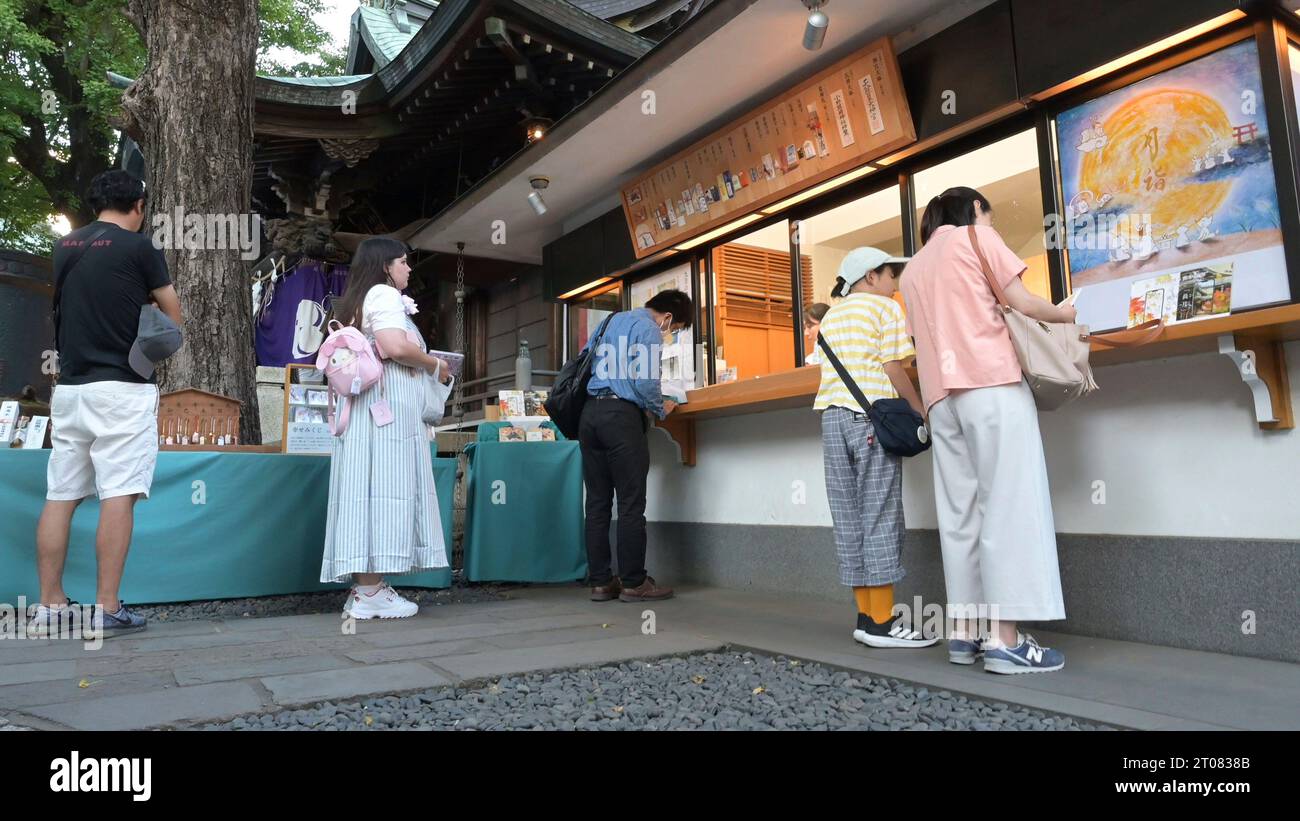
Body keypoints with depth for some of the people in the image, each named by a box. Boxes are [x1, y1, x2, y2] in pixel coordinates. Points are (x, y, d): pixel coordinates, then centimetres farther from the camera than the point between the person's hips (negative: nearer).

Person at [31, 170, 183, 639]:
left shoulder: (64, 247, 14)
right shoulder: (138, 247, -4)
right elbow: (174, 318, 4)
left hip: (69, 386, 6)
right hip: (121, 387, -6)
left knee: (60, 495, 8)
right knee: (118, 494, -6)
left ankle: (50, 607, 13)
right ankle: (107, 610, -6)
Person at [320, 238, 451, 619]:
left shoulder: (355, 301, 27)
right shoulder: (384, 294, -3)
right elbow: (395, 347, -18)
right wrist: (434, 365, -3)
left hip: (366, 403, 10)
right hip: (387, 402, -10)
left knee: (366, 486, 4)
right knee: (382, 486, -11)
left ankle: (364, 587, 5)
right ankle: (370, 591, -11)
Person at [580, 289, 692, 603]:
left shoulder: (609, 321, 23)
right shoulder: (648, 329, -3)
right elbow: (645, 381, -14)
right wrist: (661, 408, 6)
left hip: (589, 412, 8)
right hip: (621, 414, -8)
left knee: (597, 503, 7)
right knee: (631, 503, -3)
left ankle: (600, 582, 10)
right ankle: (633, 583, 0)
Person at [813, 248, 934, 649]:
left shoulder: (830, 316, 22)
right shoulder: (886, 308, 2)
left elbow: (836, 369, 15)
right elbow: (894, 369, -7)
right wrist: (920, 412, -1)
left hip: (833, 417, 7)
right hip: (872, 418, -6)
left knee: (850, 518, 6)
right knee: (880, 516, -5)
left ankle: (866, 616, 10)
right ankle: (882, 622, -3)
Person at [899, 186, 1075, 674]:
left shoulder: (912, 269, 24)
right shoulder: (977, 236, 8)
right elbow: (1023, 304, 2)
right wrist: (1068, 314, 18)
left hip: (942, 394, 6)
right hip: (992, 382, -6)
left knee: (959, 511, 5)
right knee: (1009, 504, -7)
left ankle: (963, 633, 5)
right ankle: (1004, 640, -10)